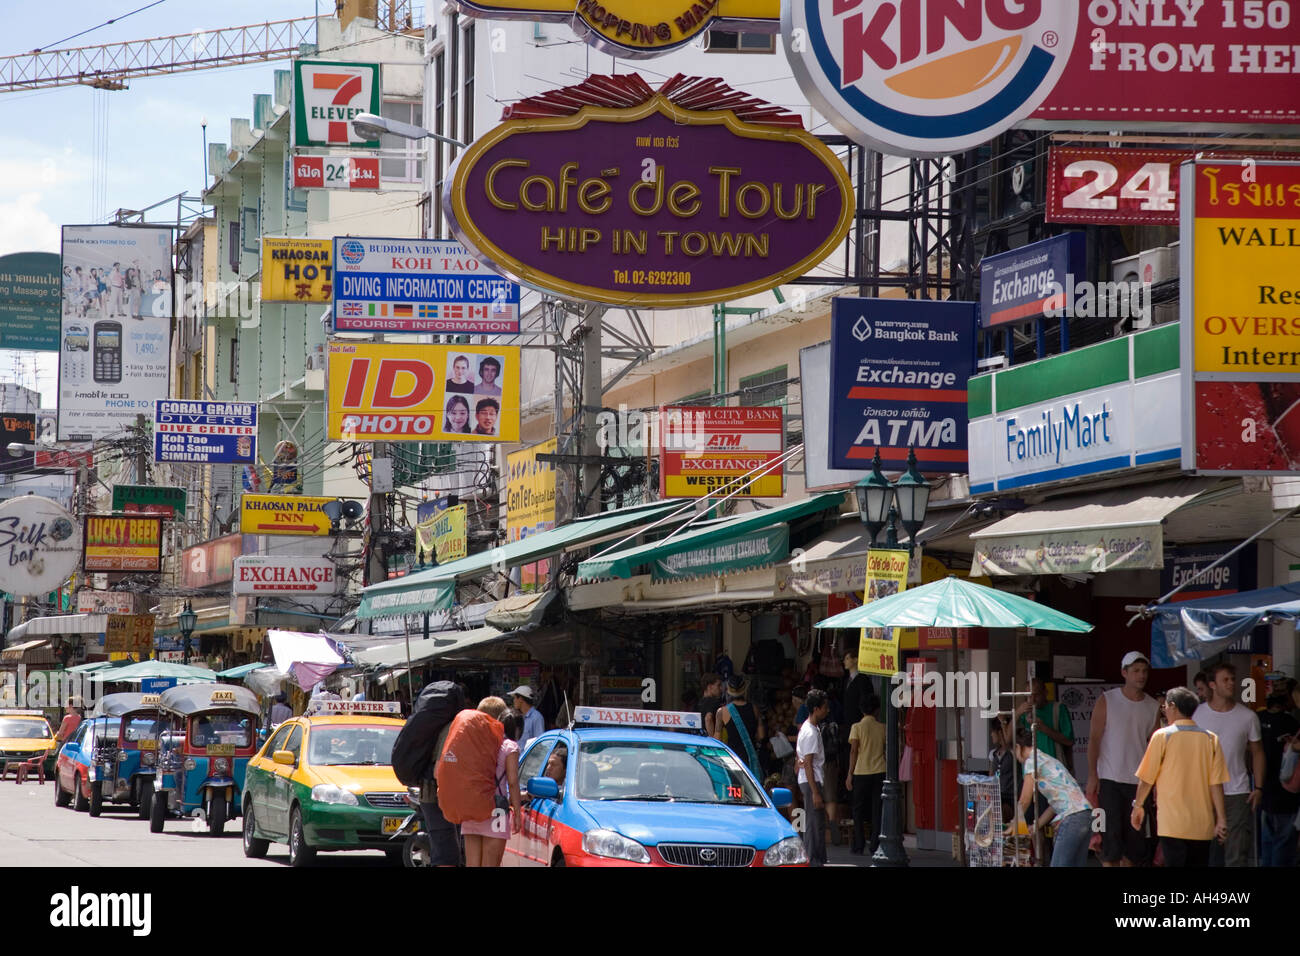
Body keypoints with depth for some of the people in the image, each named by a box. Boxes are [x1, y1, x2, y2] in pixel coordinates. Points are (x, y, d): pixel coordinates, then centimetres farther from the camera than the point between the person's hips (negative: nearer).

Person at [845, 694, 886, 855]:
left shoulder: (857, 727, -3)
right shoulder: (882, 728, 4)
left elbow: (854, 751, -7)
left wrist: (849, 774, -3)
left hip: (861, 773, -2)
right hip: (880, 772, 2)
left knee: (858, 811, 8)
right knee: (877, 810, 5)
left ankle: (859, 846, 6)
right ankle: (876, 846, 1)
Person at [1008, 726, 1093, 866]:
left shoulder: (1032, 761, -1)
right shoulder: (1049, 759, 25)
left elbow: (1024, 801, 0)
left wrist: (1014, 825, 13)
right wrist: (1035, 826, 27)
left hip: (1072, 817, -9)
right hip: (1086, 814, 9)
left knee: (1059, 865, -10)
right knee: (1077, 865, 8)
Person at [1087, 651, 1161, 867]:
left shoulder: (1153, 707, 9)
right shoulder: (1107, 701, 0)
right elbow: (1094, 740, -2)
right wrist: (1092, 776, -10)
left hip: (1139, 782, 3)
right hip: (1110, 779, -3)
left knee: (1135, 838, 3)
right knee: (1111, 837, -7)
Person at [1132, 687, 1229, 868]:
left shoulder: (1163, 736, -4)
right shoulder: (1210, 739, 4)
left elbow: (1147, 778, -1)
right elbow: (1216, 783, -1)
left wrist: (1137, 806, 13)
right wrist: (1221, 818, 2)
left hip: (1173, 824, -3)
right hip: (1203, 825, 3)